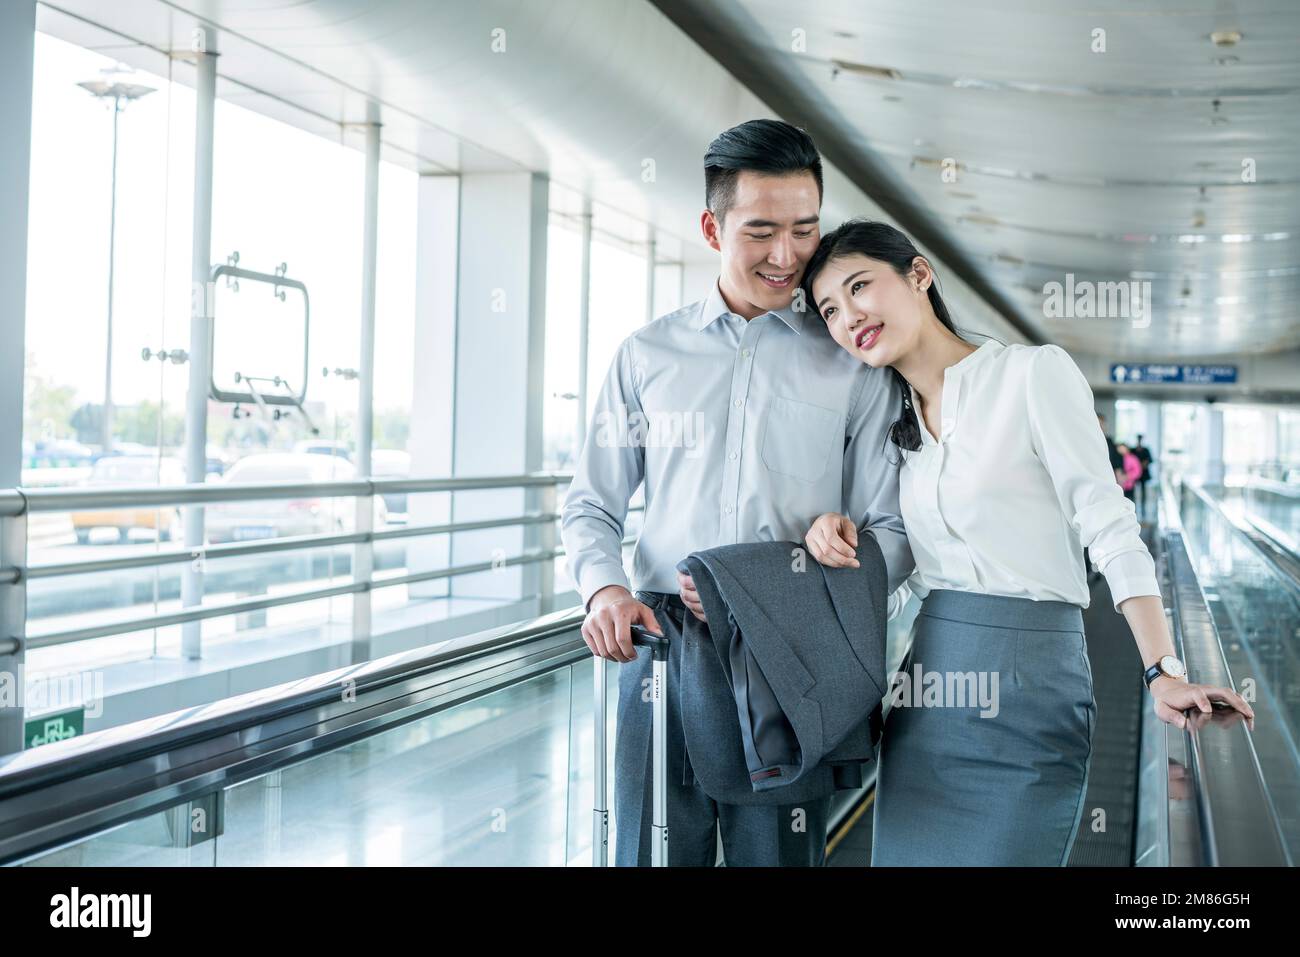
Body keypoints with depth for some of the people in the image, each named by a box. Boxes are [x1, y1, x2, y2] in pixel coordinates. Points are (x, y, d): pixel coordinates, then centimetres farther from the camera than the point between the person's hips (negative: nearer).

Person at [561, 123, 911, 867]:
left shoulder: (853, 364, 4)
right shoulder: (648, 357, 9)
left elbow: (894, 531, 2)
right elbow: (592, 506, 12)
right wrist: (604, 589, -8)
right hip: (663, 649, 1)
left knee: (778, 853, 7)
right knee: (650, 852, 8)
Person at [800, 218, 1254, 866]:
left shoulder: (1033, 373, -7)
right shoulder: (896, 422, 12)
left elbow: (1109, 527, -11)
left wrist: (1164, 672, -19)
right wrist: (838, 529, 0)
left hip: (1025, 687, -6)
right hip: (923, 688, 6)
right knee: (908, 854, 8)